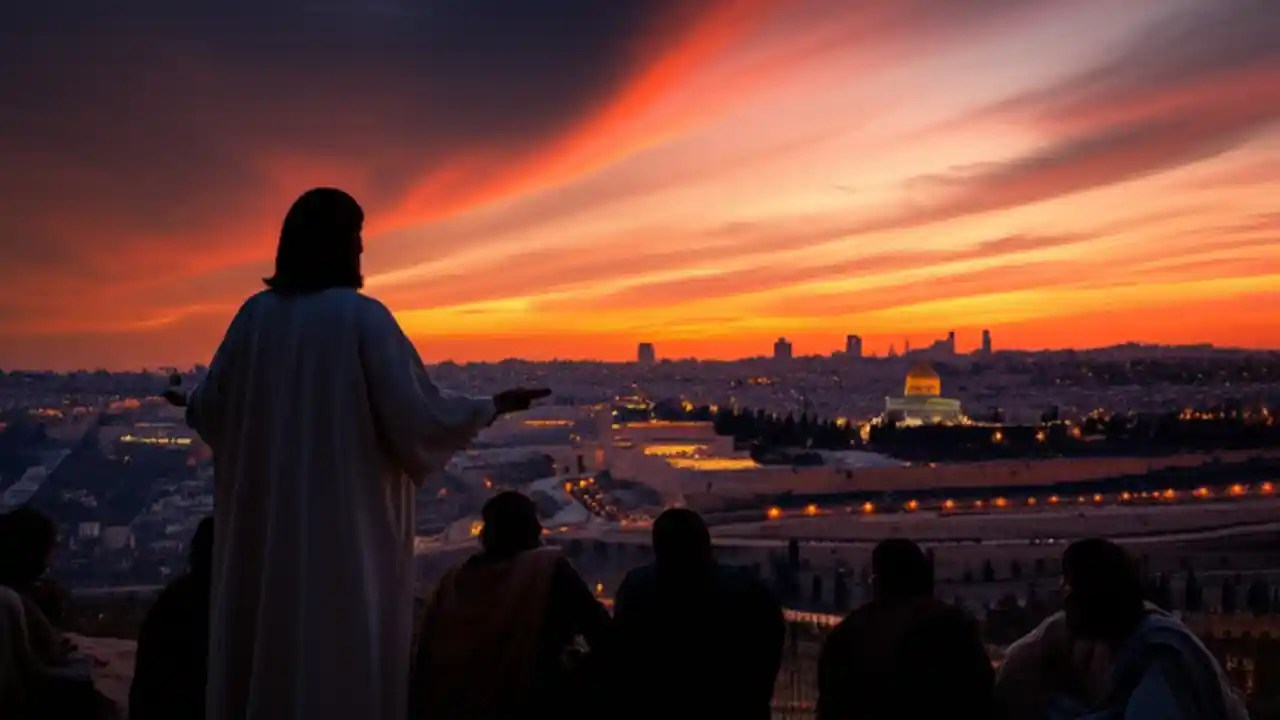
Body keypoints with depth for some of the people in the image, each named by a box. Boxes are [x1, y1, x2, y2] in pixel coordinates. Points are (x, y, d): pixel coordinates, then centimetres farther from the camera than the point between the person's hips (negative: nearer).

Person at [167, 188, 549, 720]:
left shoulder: (256, 314, 2)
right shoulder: (362, 316, -12)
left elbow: (214, 408, 9)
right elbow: (415, 415, -16)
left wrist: (188, 401, 32)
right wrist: (491, 407, -1)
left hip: (263, 528, 5)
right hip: (346, 527, -5)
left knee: (261, 656, 14)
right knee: (342, 664, 4)